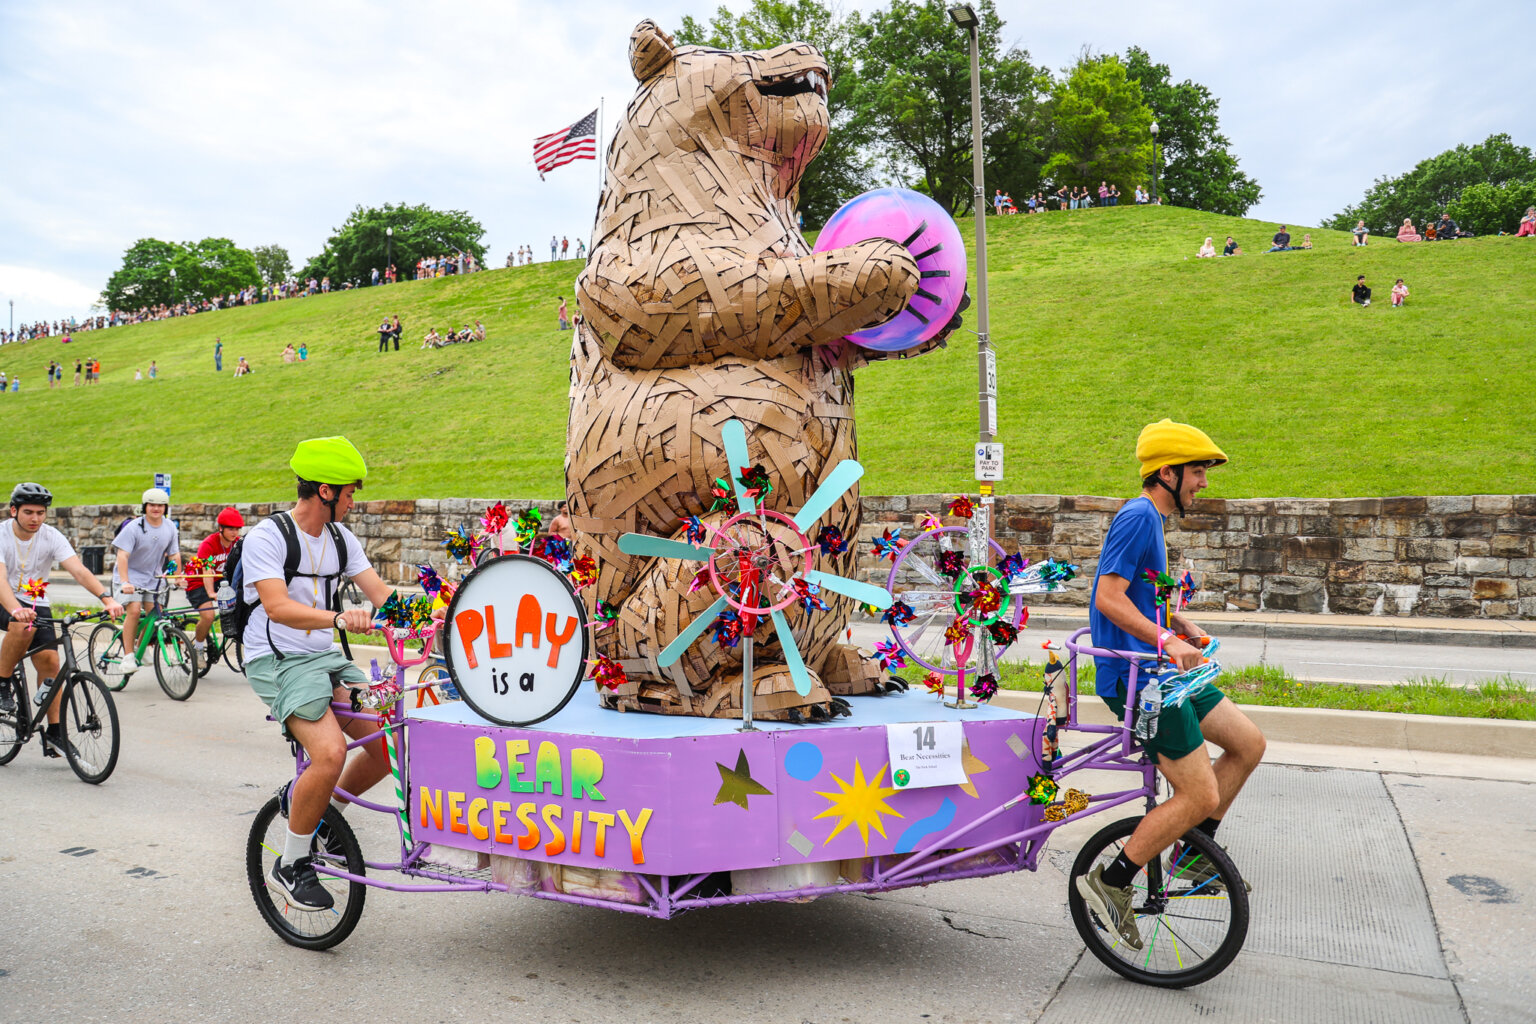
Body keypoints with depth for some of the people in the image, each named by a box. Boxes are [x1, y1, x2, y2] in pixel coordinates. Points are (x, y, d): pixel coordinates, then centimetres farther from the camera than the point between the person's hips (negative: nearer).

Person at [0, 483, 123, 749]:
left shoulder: (51, 537, -11)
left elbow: (78, 570, -23)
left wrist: (107, 598, -39)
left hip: (35, 603, 3)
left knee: (49, 662, -10)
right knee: (24, 625, -36)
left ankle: (53, 735, -3)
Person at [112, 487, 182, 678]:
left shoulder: (170, 528, 0)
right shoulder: (133, 527, -16)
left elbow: (174, 555, 6)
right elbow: (122, 556, -22)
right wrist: (125, 582, -32)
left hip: (153, 577, 5)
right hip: (130, 575, -5)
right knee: (134, 610, -23)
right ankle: (127, 656, -18)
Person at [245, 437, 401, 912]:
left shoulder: (340, 538, 8)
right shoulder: (267, 536, -13)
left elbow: (382, 593, 4)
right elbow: (278, 608, -26)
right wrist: (339, 617, -42)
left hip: (327, 658, 7)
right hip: (278, 662, -7)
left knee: (390, 745, -5)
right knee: (331, 753, -26)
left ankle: (309, 804, 21)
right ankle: (291, 866, -5)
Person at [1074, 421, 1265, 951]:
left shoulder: (1152, 519, 17)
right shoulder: (1138, 517, -15)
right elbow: (1109, 597, -23)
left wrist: (1184, 626, 12)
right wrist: (1164, 640, -29)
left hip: (1156, 670, 10)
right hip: (1133, 677, -10)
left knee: (1248, 743, 13)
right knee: (1200, 796, -9)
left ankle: (1195, 854, 23)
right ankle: (1111, 881, 0)